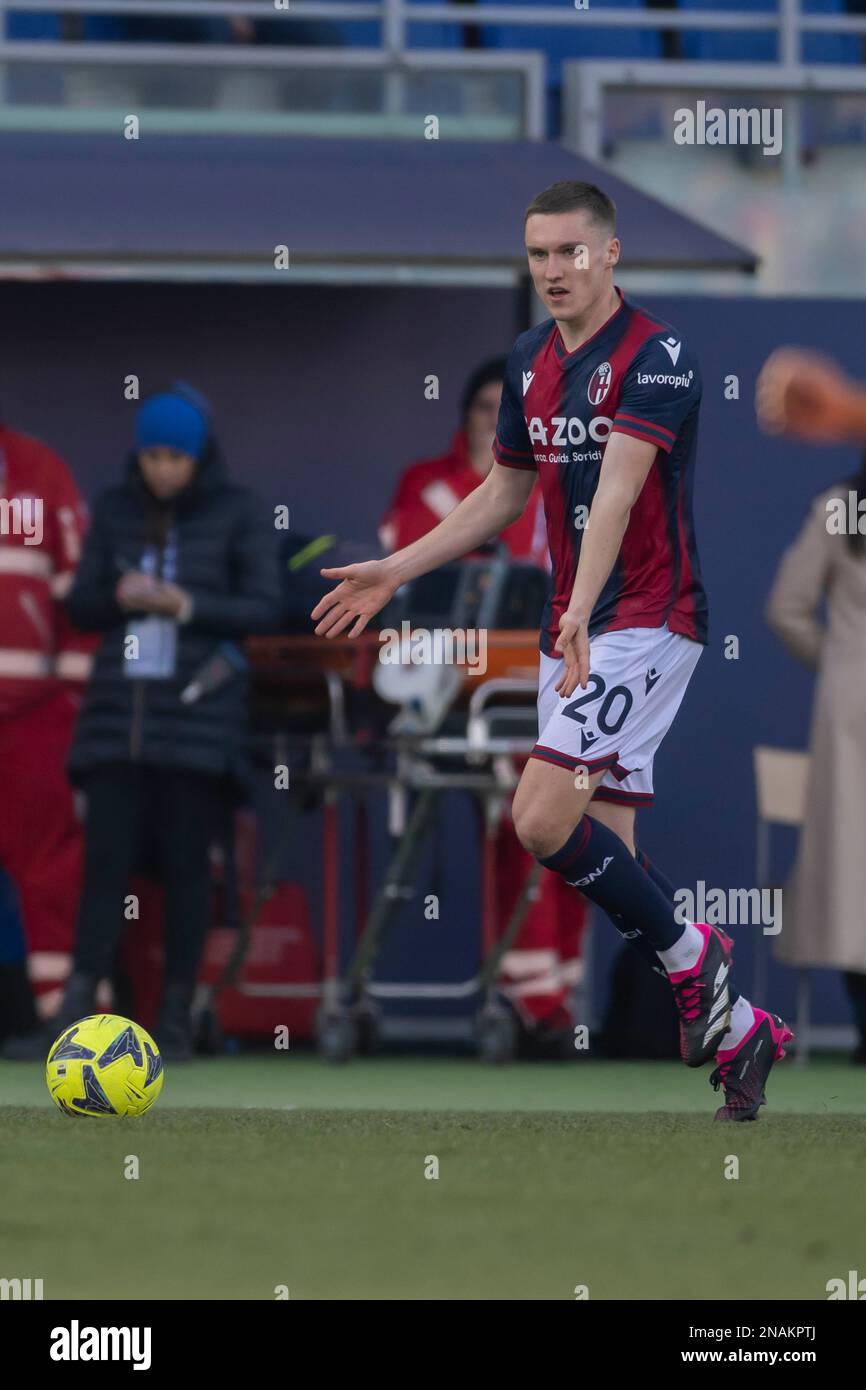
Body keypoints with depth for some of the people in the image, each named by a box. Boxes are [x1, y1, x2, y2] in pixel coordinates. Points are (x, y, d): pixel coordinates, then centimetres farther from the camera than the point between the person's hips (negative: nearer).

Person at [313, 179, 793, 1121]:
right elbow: (503, 494, 23)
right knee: (605, 858, 4)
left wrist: (582, 613, -40)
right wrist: (392, 572, 18)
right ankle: (734, 1028, 15)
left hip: (647, 620, -8)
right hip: (572, 629, 8)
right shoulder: (530, 362, 11)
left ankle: (690, 960, 0)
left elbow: (618, 489, -28)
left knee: (543, 819, -20)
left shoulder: (655, 357, -14)